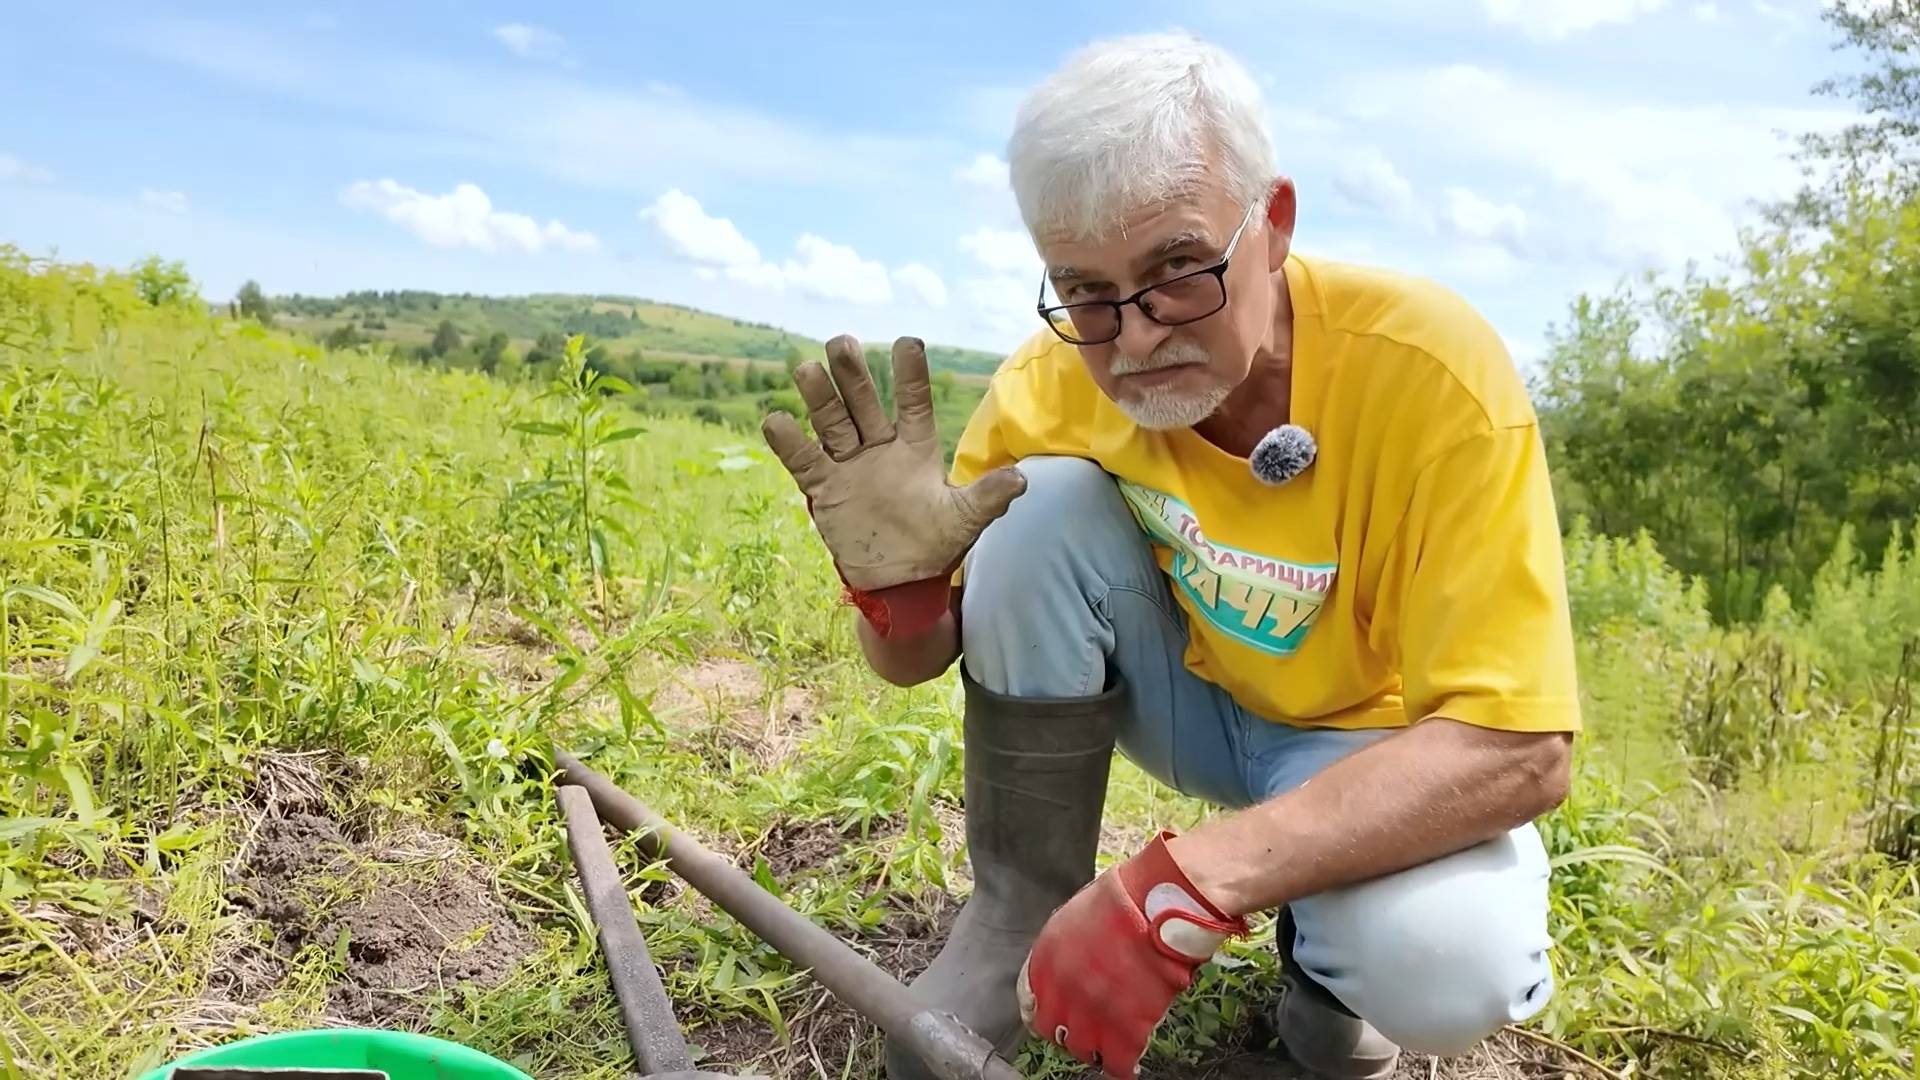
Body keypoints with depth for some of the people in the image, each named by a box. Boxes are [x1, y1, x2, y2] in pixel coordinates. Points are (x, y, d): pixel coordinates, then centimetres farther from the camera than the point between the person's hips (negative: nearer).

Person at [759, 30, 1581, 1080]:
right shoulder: (1055, 379, -19)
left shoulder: (1430, 368, -29)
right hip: (1189, 697, 3)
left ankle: (1322, 948, 3)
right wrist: (897, 589, -34)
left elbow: (1516, 748, -31)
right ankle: (1023, 909, -8)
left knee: (1451, 963, -34)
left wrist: (1192, 878, -42)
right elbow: (923, 661, -8)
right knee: (1040, 502, -24)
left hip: (1377, 745, -2)